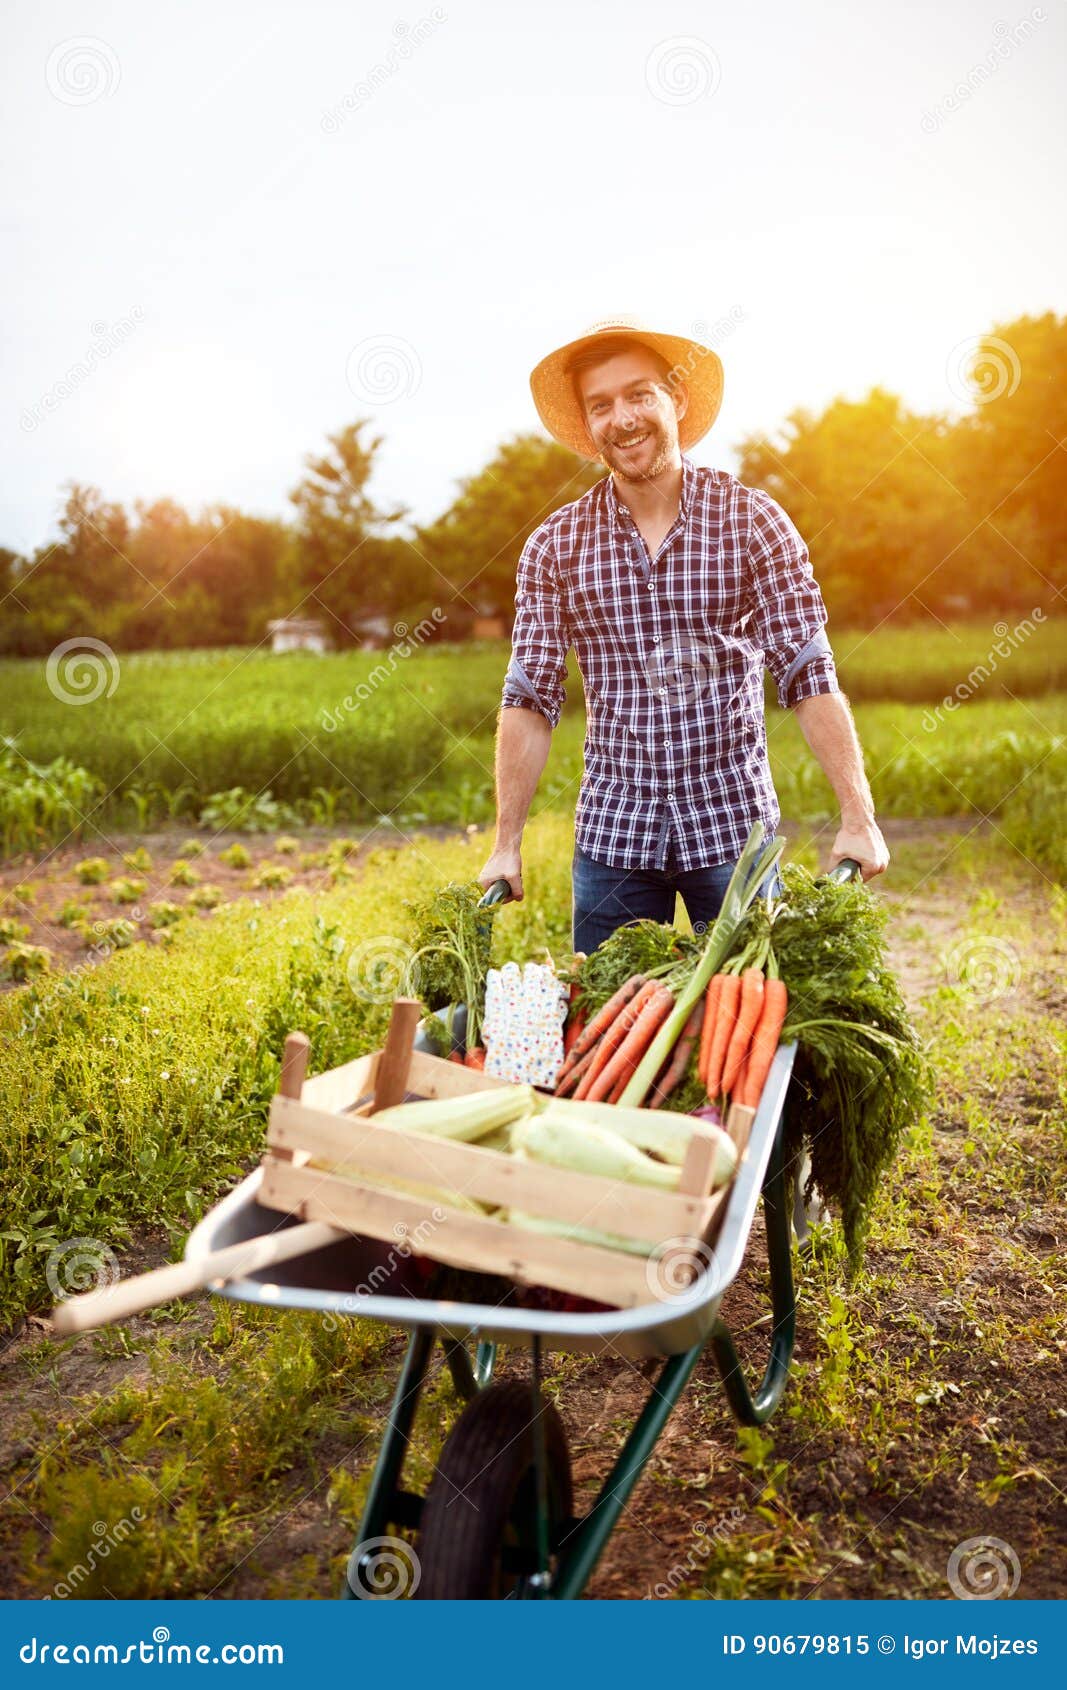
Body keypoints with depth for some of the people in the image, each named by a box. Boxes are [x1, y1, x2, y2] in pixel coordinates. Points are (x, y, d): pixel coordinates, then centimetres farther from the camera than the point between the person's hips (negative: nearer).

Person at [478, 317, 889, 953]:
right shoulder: (555, 546, 1)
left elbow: (810, 676, -6)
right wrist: (507, 846, -1)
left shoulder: (753, 520, -3)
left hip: (734, 824, -1)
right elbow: (530, 700, 1)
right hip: (612, 832, 1)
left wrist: (858, 818, -12)